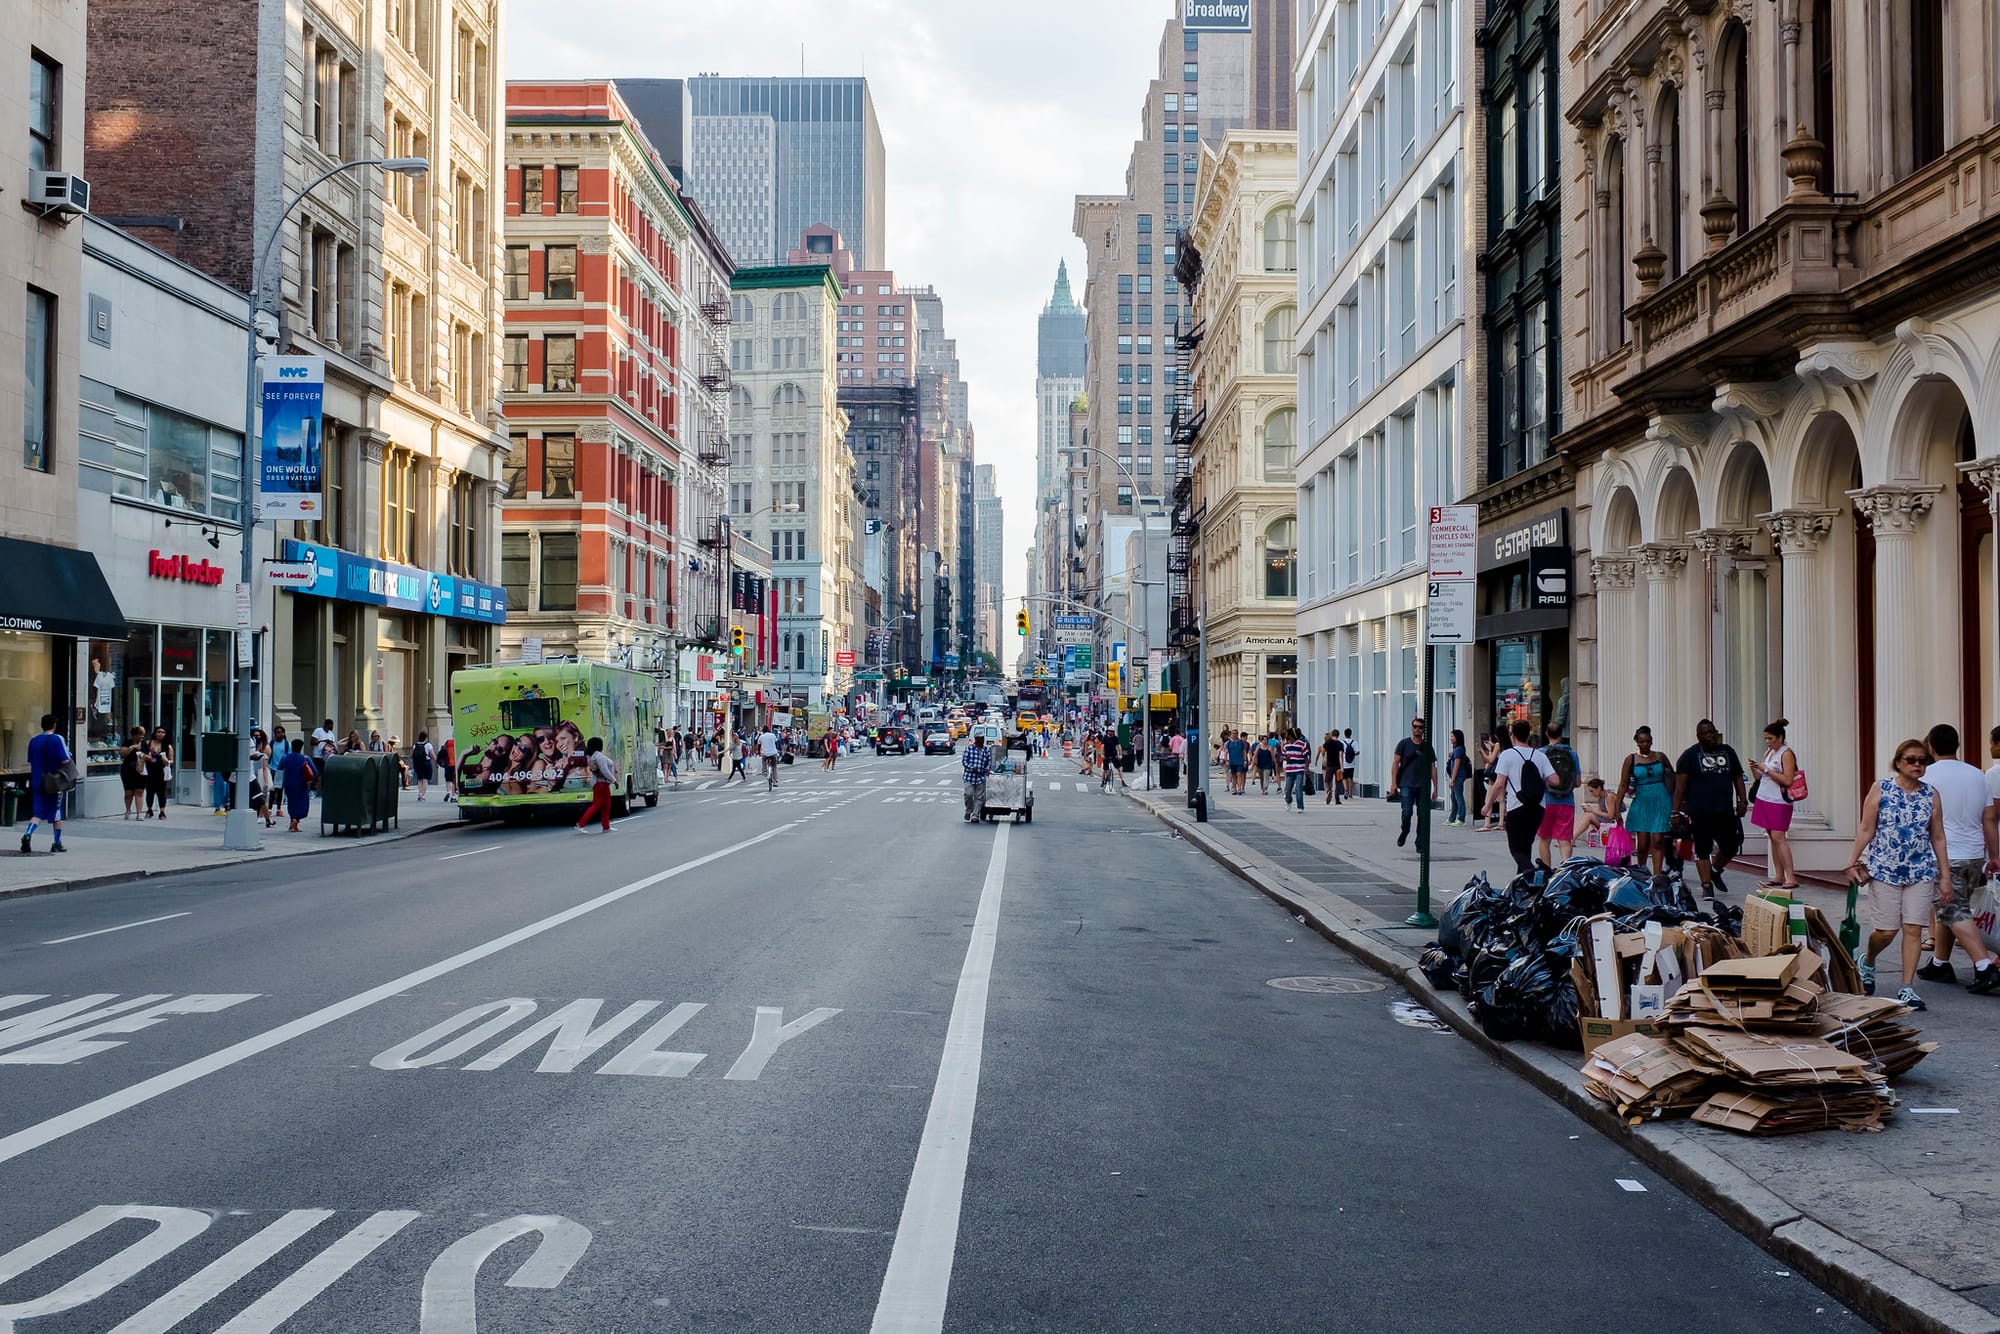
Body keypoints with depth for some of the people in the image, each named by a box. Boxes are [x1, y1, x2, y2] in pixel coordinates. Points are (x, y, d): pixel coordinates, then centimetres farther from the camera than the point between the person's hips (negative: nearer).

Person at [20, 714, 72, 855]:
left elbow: (30, 763, 12)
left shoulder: (33, 741, 6)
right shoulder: (57, 739, -10)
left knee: (37, 813, 5)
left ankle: (28, 835, -22)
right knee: (56, 813, 9)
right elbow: (65, 761, -15)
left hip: (37, 783, 3)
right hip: (54, 784, -3)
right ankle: (57, 844, 15)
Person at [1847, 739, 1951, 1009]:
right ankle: (1867, 962, 32)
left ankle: (1906, 990, 5)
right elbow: (1866, 830, -1)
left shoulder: (1931, 795, 5)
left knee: (1913, 930, -2)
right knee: (1886, 931, 0)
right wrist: (1853, 863, -5)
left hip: (1921, 872, 2)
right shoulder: (1880, 790, -3)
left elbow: (1938, 838, 8)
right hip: (1884, 870, -2)